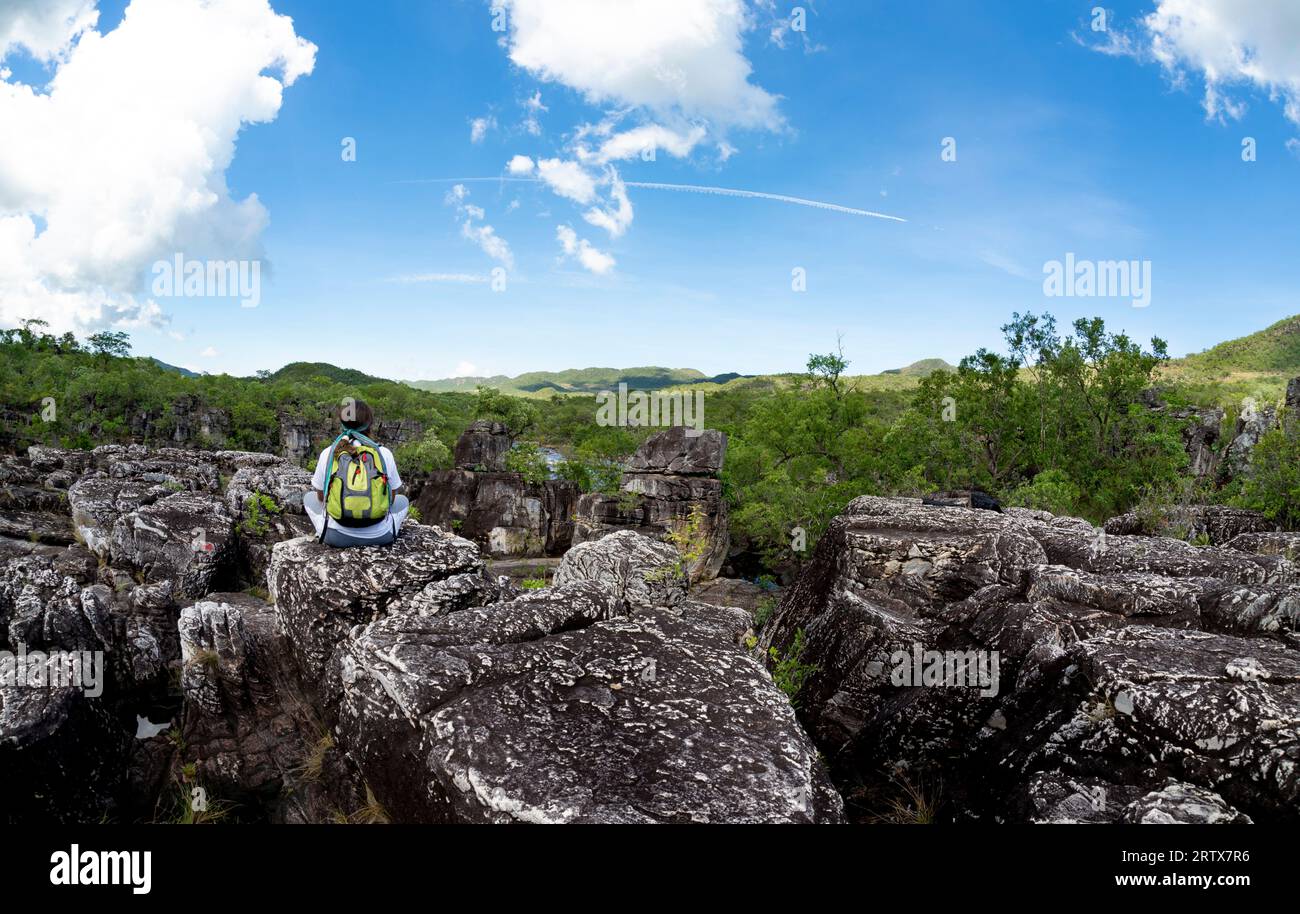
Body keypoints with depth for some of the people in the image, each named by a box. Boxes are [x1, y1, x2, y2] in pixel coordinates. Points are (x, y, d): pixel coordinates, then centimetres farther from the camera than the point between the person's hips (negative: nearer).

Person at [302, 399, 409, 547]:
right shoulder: (384, 453, -6)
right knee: (403, 500, 31)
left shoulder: (328, 454, -5)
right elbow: (391, 498, 3)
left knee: (308, 497, 27)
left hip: (337, 537, 0)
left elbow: (321, 497, 6)